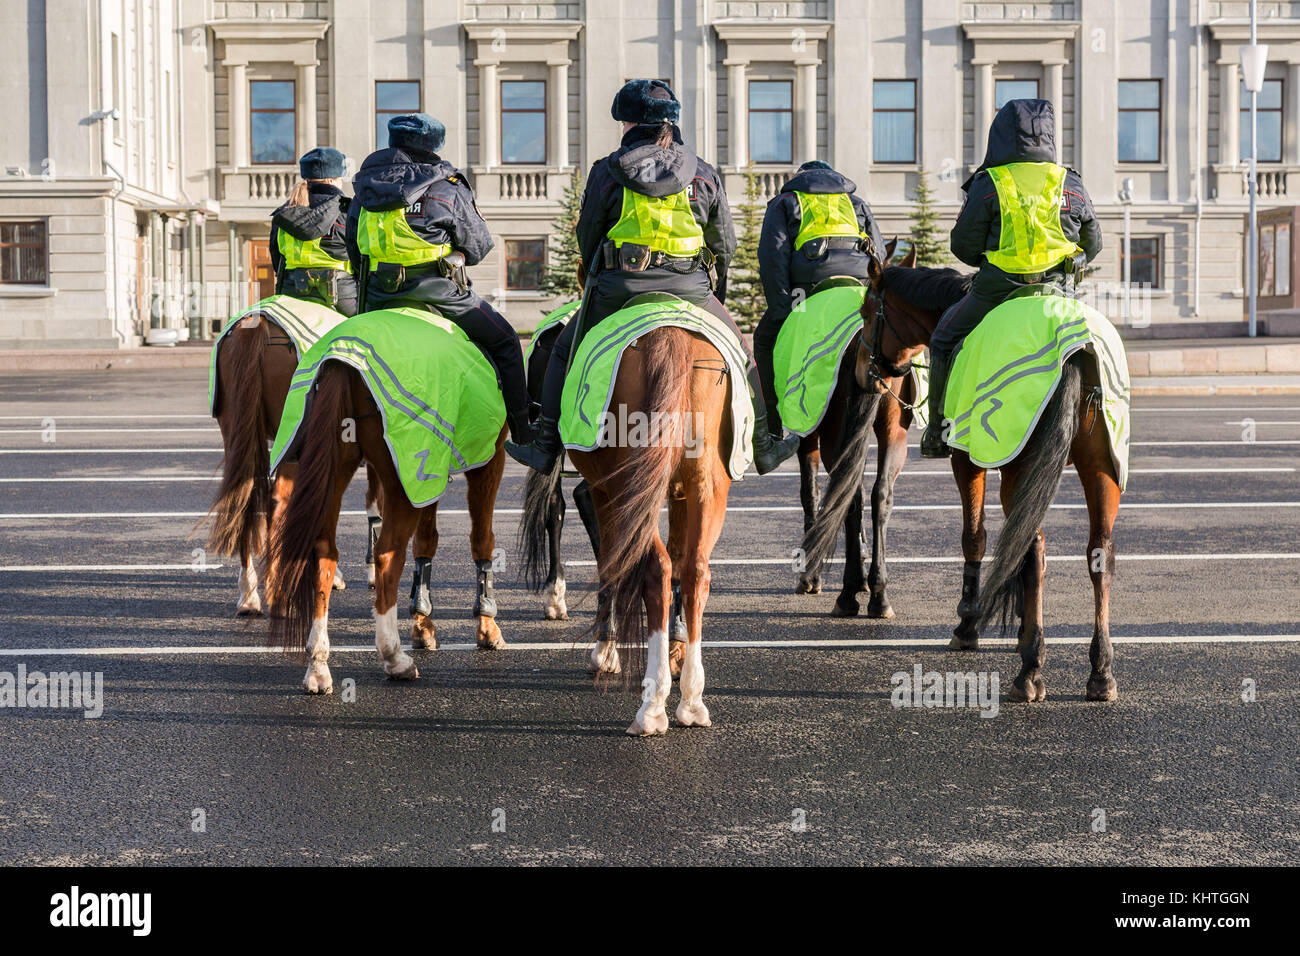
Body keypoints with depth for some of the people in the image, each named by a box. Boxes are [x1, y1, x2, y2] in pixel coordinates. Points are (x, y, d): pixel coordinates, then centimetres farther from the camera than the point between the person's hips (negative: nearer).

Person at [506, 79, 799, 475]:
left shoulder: (606, 172, 1)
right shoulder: (705, 175, 7)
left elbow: (588, 238, 8)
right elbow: (724, 245, 13)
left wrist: (600, 286, 24)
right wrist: (715, 293, 27)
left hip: (620, 290, -1)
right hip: (691, 291, 1)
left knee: (565, 350, 19)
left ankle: (547, 447, 16)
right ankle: (764, 447, 28)